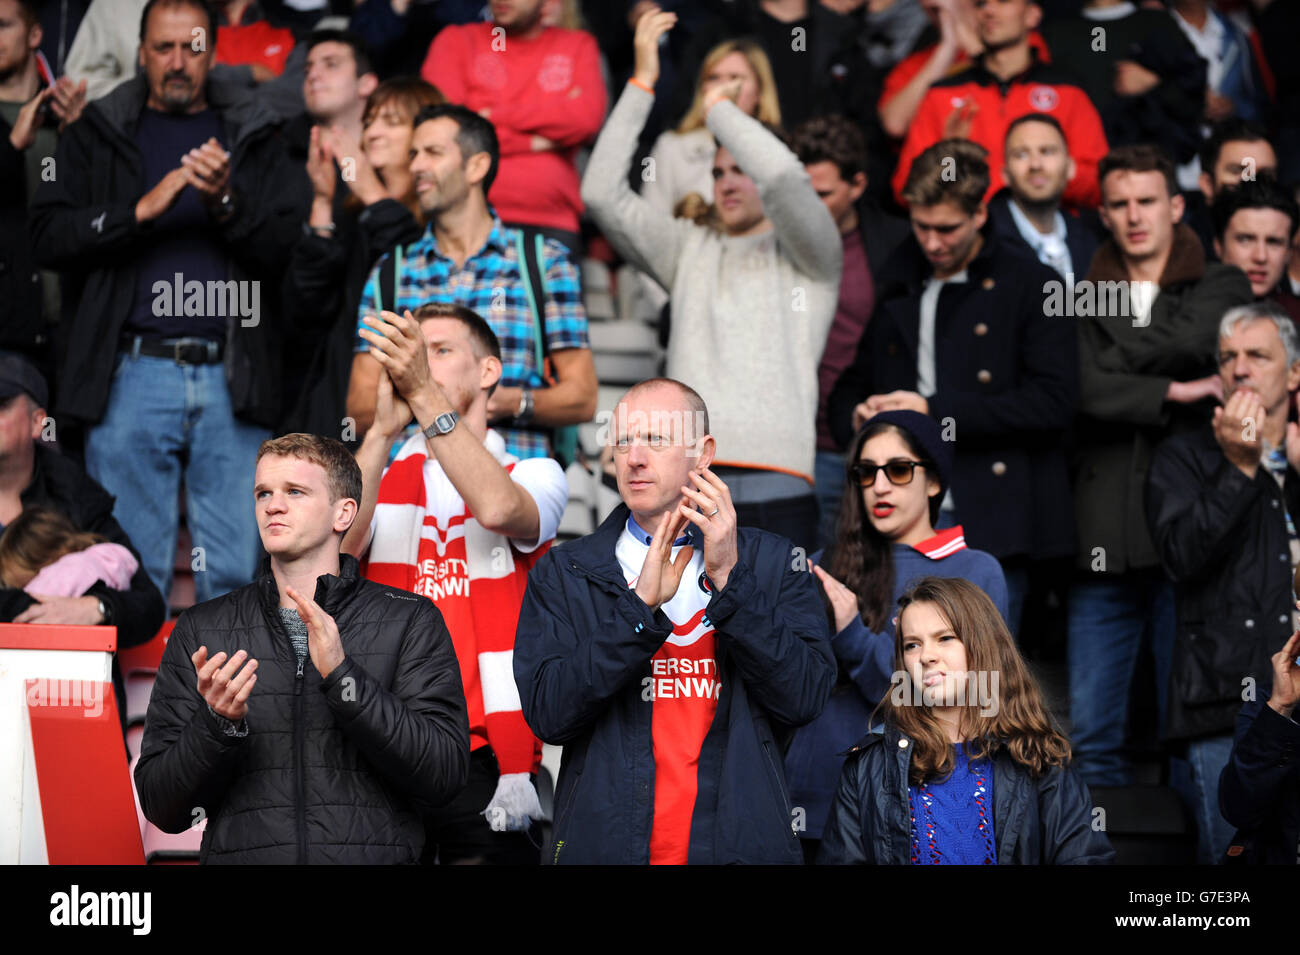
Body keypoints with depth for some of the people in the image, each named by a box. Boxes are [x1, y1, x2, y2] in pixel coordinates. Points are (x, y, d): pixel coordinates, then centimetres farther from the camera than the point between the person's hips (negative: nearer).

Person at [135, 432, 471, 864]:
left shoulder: (410, 622, 8)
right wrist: (219, 723, -9)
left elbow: (445, 774, -4)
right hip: (241, 859, 1)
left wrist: (343, 677, -11)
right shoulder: (200, 631, 12)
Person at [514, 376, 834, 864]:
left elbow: (805, 697, -7)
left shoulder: (772, 563, 5)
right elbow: (547, 714, -9)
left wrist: (728, 580, -13)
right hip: (605, 844, 0)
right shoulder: (562, 573, 5)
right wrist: (641, 605, -17)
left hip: (743, 844, 0)